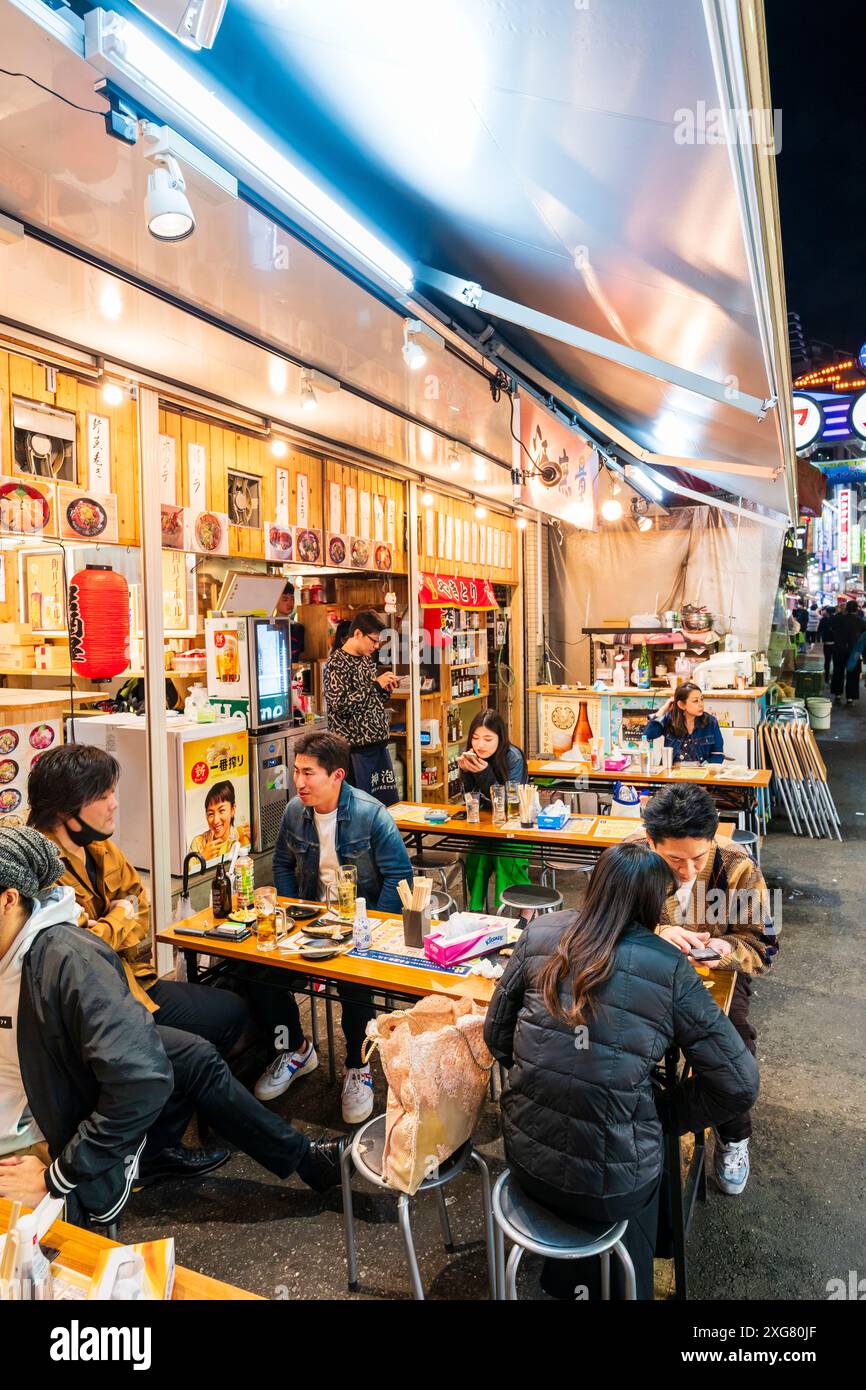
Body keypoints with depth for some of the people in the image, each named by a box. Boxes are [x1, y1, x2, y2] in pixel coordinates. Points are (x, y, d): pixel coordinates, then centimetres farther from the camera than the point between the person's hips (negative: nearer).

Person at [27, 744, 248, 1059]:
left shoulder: (100, 847, 4)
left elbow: (140, 907, 12)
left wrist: (108, 931, -9)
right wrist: (121, 916, -9)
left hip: (131, 977, 8)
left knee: (234, 1007, 7)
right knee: (230, 1012, -2)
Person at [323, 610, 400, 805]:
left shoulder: (367, 660, 14)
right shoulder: (336, 663, -11)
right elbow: (340, 704, -22)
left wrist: (386, 688, 3)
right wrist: (375, 684, -16)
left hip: (379, 743, 8)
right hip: (355, 747, -8)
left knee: (391, 804, 12)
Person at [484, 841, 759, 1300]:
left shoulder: (539, 934, -6)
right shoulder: (670, 969, -12)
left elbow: (497, 1035, 3)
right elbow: (739, 1084, -8)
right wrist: (664, 1114, 5)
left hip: (526, 1158, 3)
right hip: (611, 1186, -2)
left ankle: (564, 1282, 55)